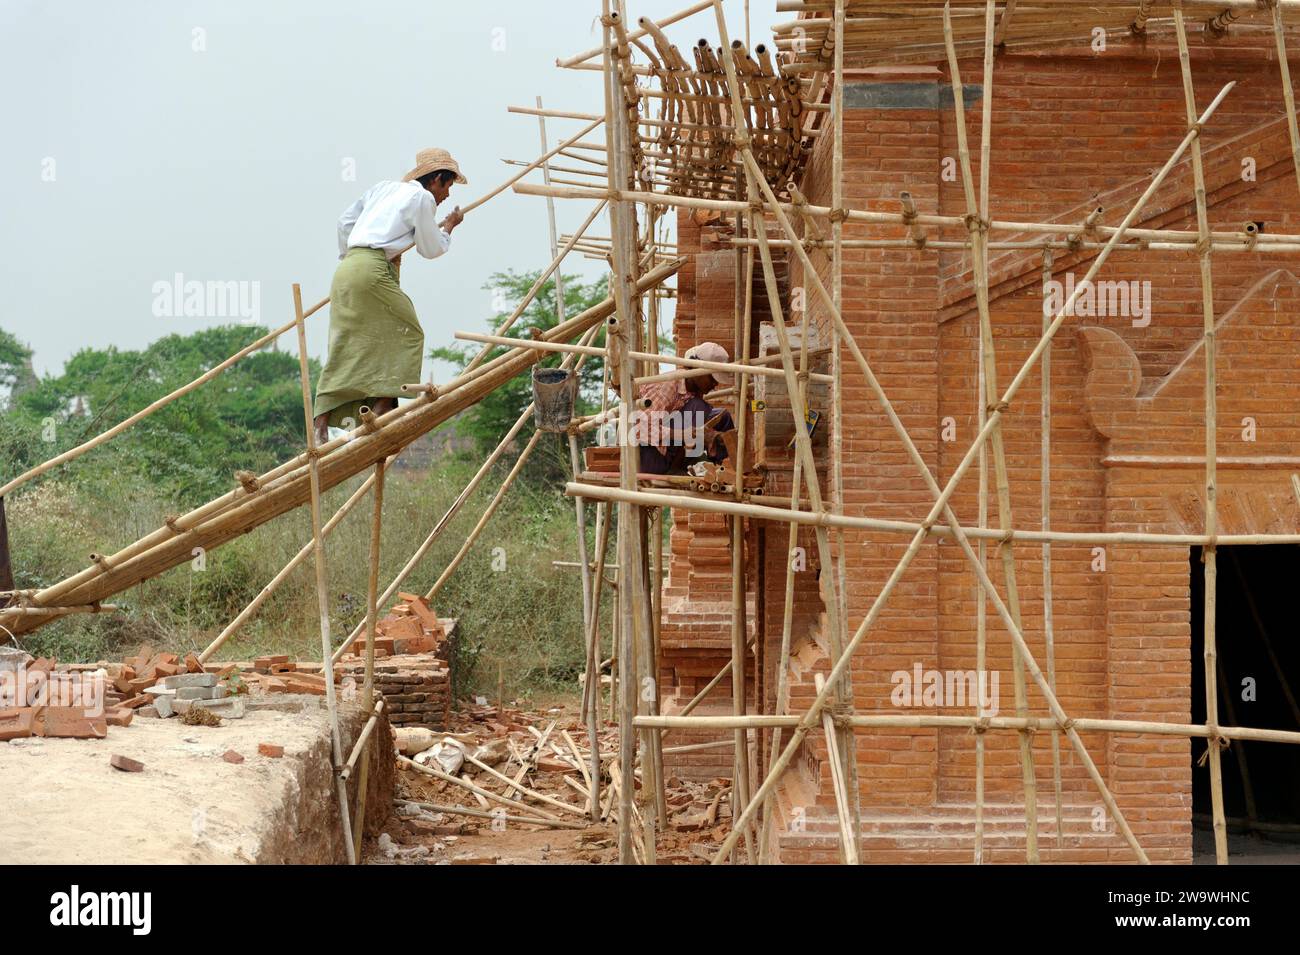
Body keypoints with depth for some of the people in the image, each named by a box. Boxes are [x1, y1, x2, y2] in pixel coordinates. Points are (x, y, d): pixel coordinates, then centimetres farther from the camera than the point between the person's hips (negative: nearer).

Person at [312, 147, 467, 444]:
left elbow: (346, 220, 27)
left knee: (344, 347, 6)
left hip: (347, 268, 8)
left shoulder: (384, 188, 23)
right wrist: (450, 226, 24)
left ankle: (321, 429, -1)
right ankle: (380, 410, -8)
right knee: (404, 334, 2)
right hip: (372, 271, -8)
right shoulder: (422, 197, 1)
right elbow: (431, 249, 6)